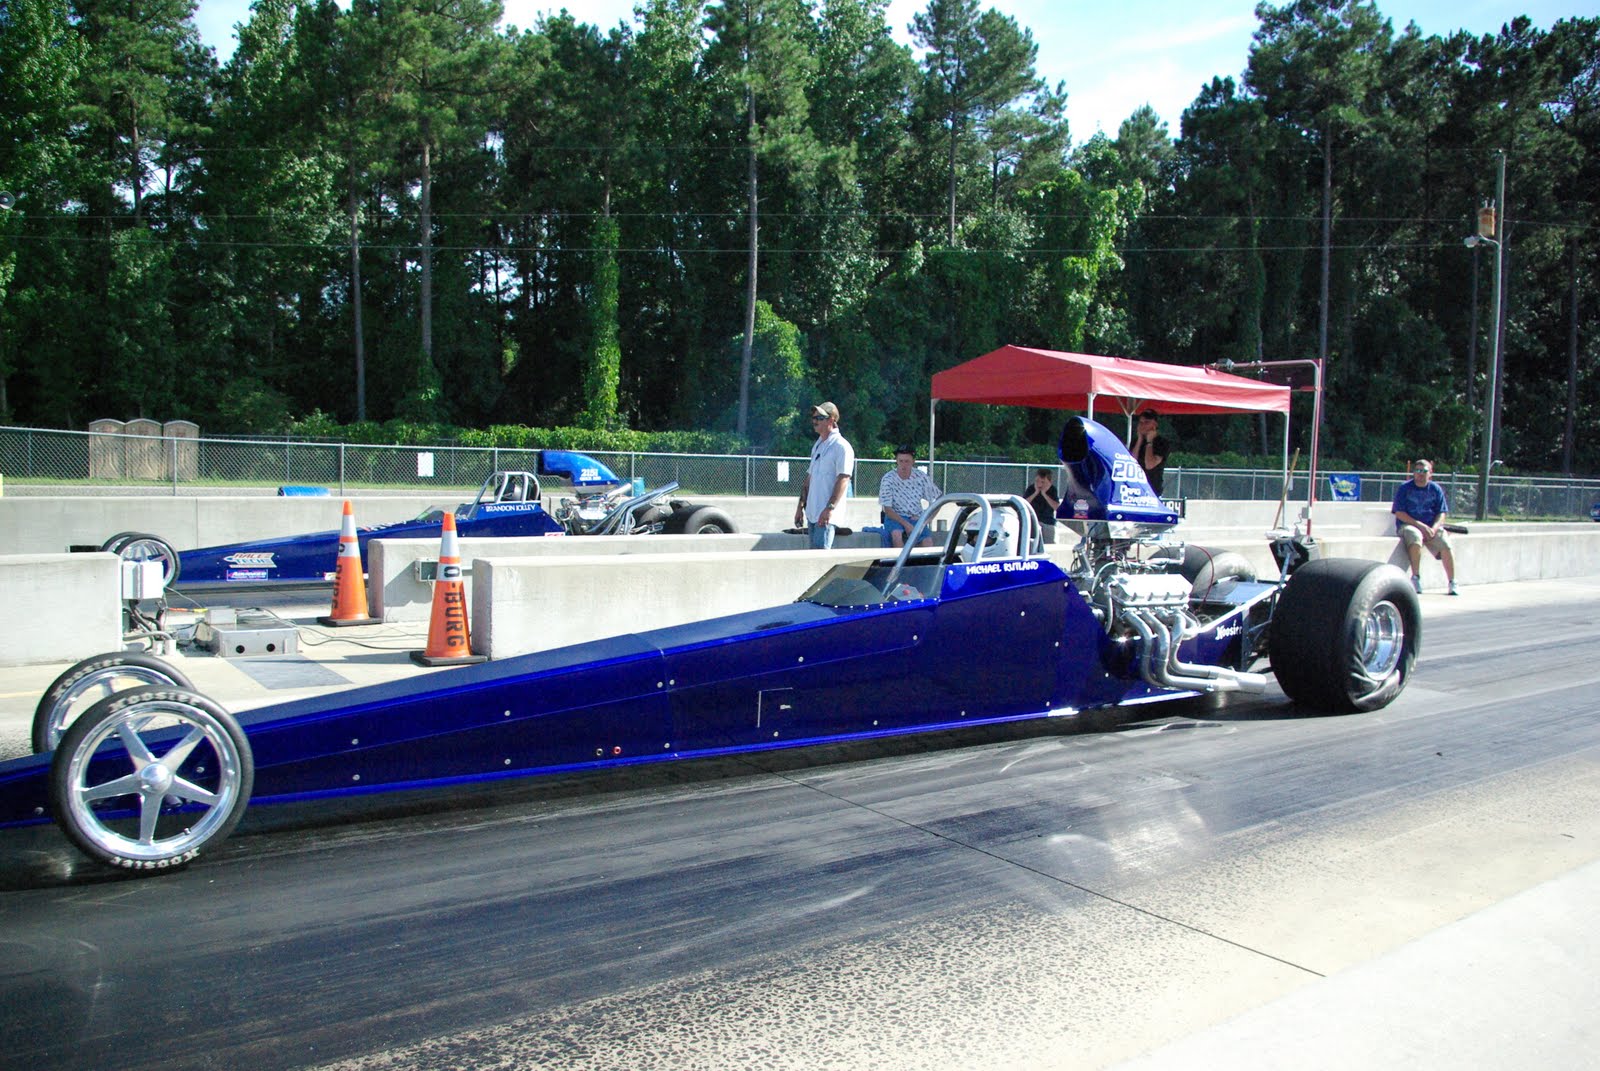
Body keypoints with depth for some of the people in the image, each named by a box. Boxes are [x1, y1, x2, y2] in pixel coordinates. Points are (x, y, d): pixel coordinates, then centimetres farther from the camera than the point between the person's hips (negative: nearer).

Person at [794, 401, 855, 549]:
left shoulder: (842, 446, -9)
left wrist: (830, 508, -25)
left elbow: (843, 480, -17)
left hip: (827, 514, -9)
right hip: (812, 513, 9)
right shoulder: (817, 445, 18)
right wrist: (801, 506, 17)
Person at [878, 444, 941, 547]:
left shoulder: (921, 477, -3)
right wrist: (906, 524, -22)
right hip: (895, 517, -2)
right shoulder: (888, 479, -10)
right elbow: (887, 509, -11)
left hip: (916, 518, 2)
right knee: (897, 534, -35)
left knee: (928, 542, -25)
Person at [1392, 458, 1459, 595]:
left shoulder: (1436, 489, 8)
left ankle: (1452, 583, -10)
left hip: (1432, 526, 3)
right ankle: (1415, 577, -25)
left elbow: (1441, 514, 6)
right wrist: (1420, 525, -15)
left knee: (1446, 545, -23)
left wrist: (1433, 529, -13)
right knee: (1416, 538, -36)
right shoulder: (1404, 488, 0)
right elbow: (1399, 513, -6)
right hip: (1408, 525, -3)